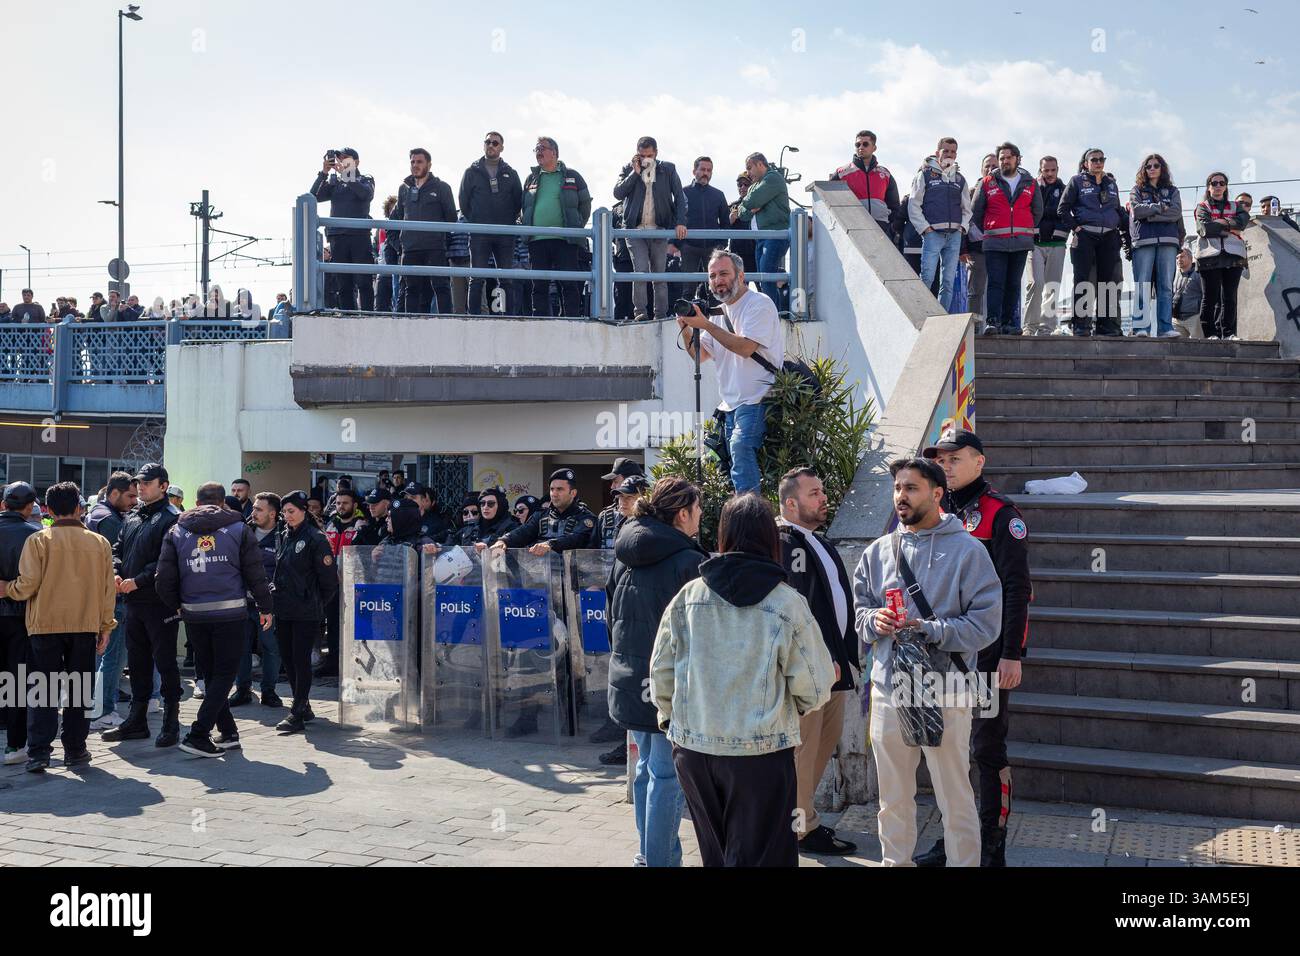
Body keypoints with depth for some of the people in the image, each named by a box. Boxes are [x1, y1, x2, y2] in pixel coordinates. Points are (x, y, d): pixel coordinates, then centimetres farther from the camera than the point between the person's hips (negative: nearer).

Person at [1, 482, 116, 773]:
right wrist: (106, 627, 13)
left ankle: (38, 752, 3)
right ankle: (75, 750, 13)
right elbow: (108, 588, 5)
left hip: (46, 625, -2)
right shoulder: (99, 542, 3)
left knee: (43, 690, 6)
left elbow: (27, 585, -11)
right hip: (86, 626, 2)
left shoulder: (38, 540, -6)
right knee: (79, 690, 10)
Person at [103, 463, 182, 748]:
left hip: (160, 603, -8)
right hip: (133, 601, 8)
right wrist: (116, 573, -4)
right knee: (138, 663, 15)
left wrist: (138, 581, -19)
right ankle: (137, 721, 25)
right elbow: (117, 549, 16)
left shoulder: (170, 519, -11)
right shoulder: (131, 518, 15)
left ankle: (171, 724, 6)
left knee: (165, 663, -1)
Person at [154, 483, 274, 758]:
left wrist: (177, 605, 18)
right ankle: (198, 735, -7)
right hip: (231, 614, -3)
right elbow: (256, 573, 0)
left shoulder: (177, 531, 7)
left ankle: (228, 732, 20)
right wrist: (265, 608, 10)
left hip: (194, 616, 3)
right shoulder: (239, 529, 2)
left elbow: (164, 580, 2)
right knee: (224, 674, 2)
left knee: (212, 674, 15)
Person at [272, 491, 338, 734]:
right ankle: (303, 707, 22)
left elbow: (329, 578, -8)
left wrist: (316, 603, -1)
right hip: (283, 611, 7)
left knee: (301, 660, -6)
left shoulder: (315, 538, -9)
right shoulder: (283, 537, 13)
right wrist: (279, 596, 14)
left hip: (306, 612, -7)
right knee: (288, 658, 10)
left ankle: (297, 714, -4)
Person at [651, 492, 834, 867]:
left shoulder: (688, 596, -2)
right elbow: (813, 687, -8)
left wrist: (670, 716, 22)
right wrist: (791, 708, 14)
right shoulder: (787, 602, -10)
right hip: (761, 750, -3)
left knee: (716, 854, 20)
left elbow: (661, 669, 4)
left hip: (693, 748, 3)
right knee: (756, 855, 8)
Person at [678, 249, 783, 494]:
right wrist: (686, 329, 0)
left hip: (756, 400, -9)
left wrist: (706, 325, -15)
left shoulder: (759, 304, -4)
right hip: (730, 404, 9)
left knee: (741, 446, -28)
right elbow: (699, 355, 18)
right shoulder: (719, 312, 20)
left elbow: (745, 347, -17)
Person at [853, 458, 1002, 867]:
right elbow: (859, 607, 15)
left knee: (955, 797, 3)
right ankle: (895, 860, 32)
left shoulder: (967, 550, -5)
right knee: (893, 797, 16)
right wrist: (874, 621, -8)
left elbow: (986, 623, -9)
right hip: (888, 687, 5)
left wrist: (929, 630, -19)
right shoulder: (877, 551, 9)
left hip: (943, 691, -4)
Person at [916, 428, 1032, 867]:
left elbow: (1015, 590, -13)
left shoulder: (1001, 514, -8)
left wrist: (1012, 654, -17)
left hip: (987, 650, -7)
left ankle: (992, 848, 9)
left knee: (987, 749, -1)